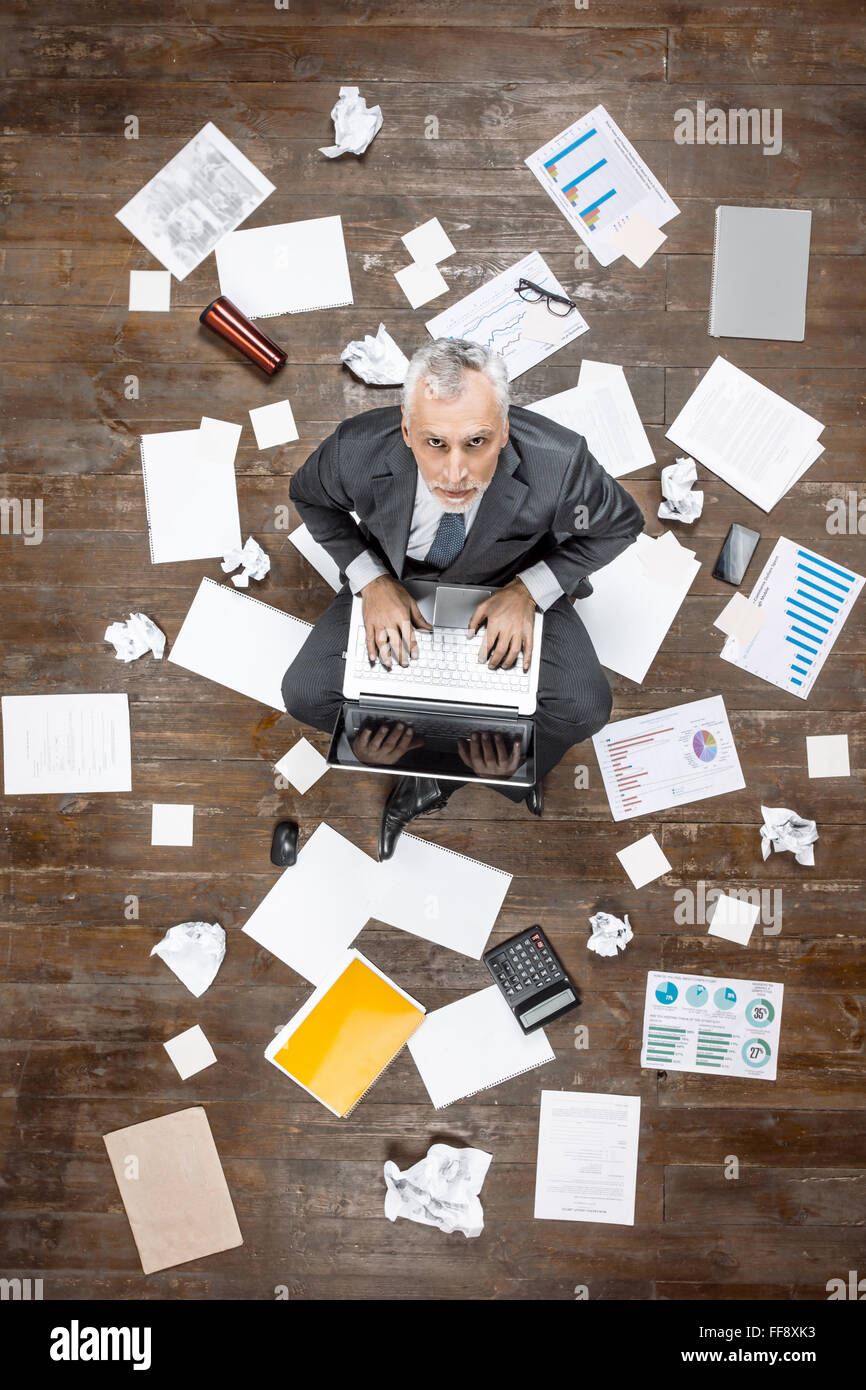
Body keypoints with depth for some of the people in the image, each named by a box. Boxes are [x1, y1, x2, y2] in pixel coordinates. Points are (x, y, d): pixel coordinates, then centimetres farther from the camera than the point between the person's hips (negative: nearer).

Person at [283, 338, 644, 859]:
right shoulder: (357, 450, -32)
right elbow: (310, 496, -6)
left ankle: (502, 766, 11)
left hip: (510, 588, -1)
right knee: (306, 694, -15)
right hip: (396, 583, 1)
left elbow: (621, 522, -12)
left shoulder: (559, 463, -36)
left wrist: (529, 589, -23)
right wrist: (371, 579, -19)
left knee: (584, 707, -23)